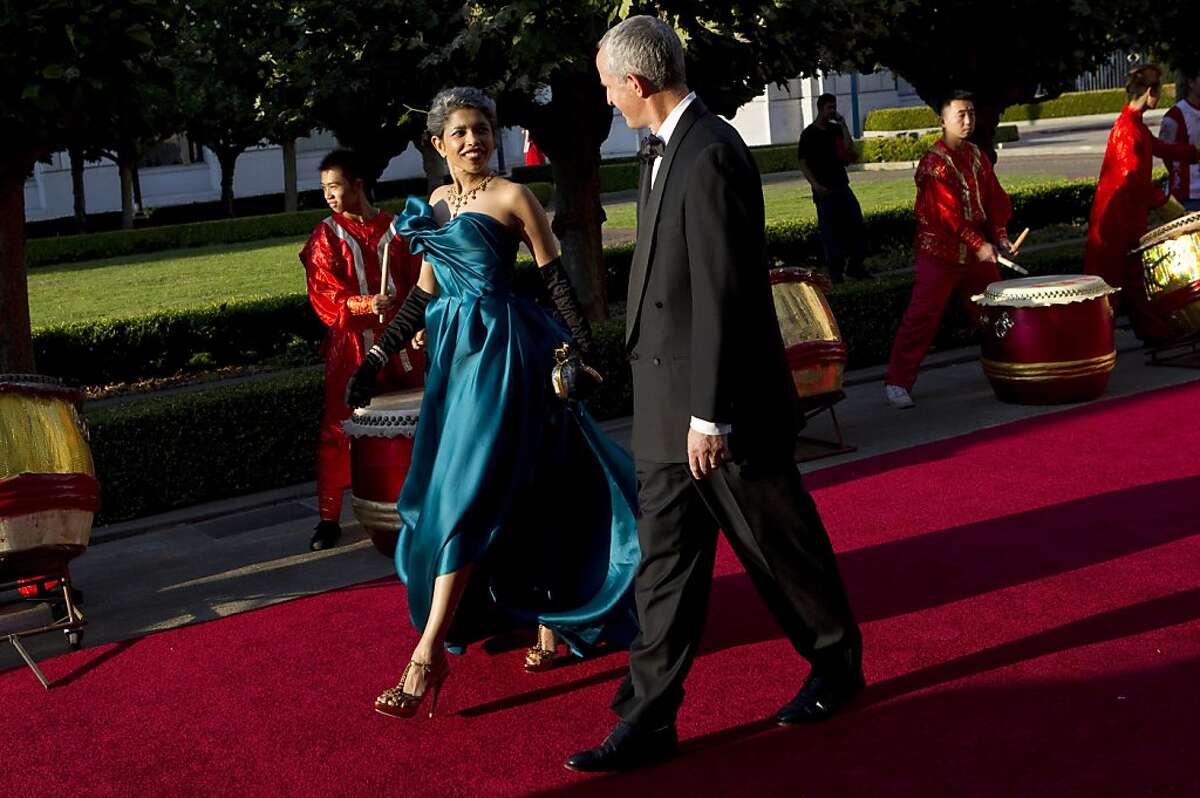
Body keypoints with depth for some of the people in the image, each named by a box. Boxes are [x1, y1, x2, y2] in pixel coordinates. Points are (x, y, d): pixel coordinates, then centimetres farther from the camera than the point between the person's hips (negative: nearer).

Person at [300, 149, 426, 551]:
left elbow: (417, 282, 9)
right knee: (337, 433, -2)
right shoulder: (326, 237, 0)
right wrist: (365, 304, -23)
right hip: (350, 347, -2)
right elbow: (323, 296, -7)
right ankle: (329, 518, 5)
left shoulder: (396, 228, 6)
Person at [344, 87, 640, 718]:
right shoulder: (434, 205, 12)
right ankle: (550, 621, 26)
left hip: (501, 352, -7)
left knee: (468, 494, -9)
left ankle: (429, 654, -10)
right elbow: (424, 294, 16)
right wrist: (376, 357, 12)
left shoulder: (512, 198, -6)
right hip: (453, 353, 7)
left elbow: (555, 279, -6)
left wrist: (585, 349, -12)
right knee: (508, 493, 11)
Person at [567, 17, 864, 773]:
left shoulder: (711, 156, -20)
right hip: (668, 403, 8)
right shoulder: (665, 148, 8)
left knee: (781, 544, 10)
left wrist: (711, 413, -21)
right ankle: (650, 717, 13)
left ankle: (838, 666, 32)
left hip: (724, 402, -8)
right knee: (665, 561, 8)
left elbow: (722, 293, -23)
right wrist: (680, 406, 17)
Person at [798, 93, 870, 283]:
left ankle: (855, 266, 15)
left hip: (842, 185, 5)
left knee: (856, 223, 3)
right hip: (824, 189, -5)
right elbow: (803, 163, -5)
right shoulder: (809, 134, -3)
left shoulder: (835, 129, 11)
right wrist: (816, 186, -16)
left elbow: (850, 149, -2)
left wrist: (842, 124, -5)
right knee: (830, 231, -3)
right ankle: (835, 271, 5)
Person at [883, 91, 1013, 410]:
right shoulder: (934, 162, -14)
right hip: (940, 254, -7)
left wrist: (1000, 237, -4)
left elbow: (995, 199, 10)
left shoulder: (977, 156, 10)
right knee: (922, 317, -8)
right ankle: (897, 382, -4)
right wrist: (979, 245, -24)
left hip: (977, 252, 7)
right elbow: (948, 211, -21)